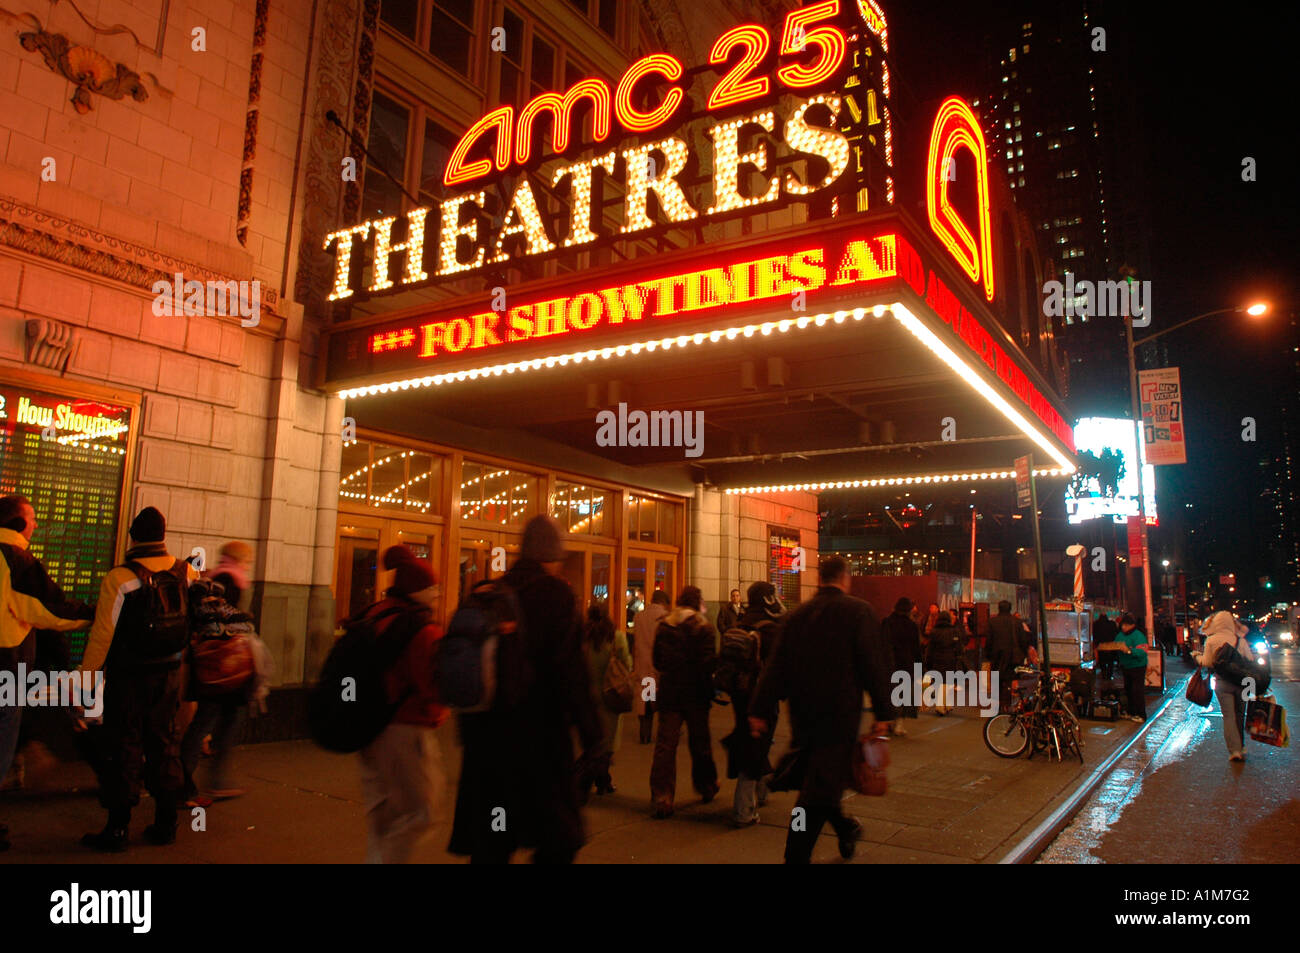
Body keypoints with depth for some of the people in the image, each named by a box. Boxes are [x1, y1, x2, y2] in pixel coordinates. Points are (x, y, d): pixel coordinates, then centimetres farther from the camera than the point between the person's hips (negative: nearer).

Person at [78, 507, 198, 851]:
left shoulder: (119, 578, -15)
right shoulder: (185, 572, -3)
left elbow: (102, 635, -13)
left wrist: (84, 678, -5)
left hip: (128, 678, -4)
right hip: (169, 675, 4)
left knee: (124, 748, 4)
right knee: (164, 744, 13)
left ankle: (118, 828, 9)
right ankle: (166, 823, 19)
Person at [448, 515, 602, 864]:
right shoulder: (557, 593, -10)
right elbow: (571, 668, -16)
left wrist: (469, 726, 18)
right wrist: (590, 730, -10)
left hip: (487, 730, 6)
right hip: (540, 730, -5)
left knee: (490, 839, 14)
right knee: (559, 835, 8)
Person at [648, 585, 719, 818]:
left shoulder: (664, 626, 3)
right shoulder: (703, 627, -10)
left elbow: (657, 661, 8)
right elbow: (709, 662, -15)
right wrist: (709, 686, 0)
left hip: (668, 692, 3)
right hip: (695, 694, -2)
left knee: (665, 744, 2)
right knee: (700, 742, 14)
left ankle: (661, 797, -3)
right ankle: (706, 787, 31)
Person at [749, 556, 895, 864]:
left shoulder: (796, 615, 6)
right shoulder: (858, 611, -7)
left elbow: (776, 666, 5)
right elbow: (874, 665, -12)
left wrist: (760, 709, 6)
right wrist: (883, 712, -8)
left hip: (803, 714, 5)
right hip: (840, 712, -5)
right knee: (819, 789, -1)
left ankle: (845, 829, 39)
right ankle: (796, 855, -1)